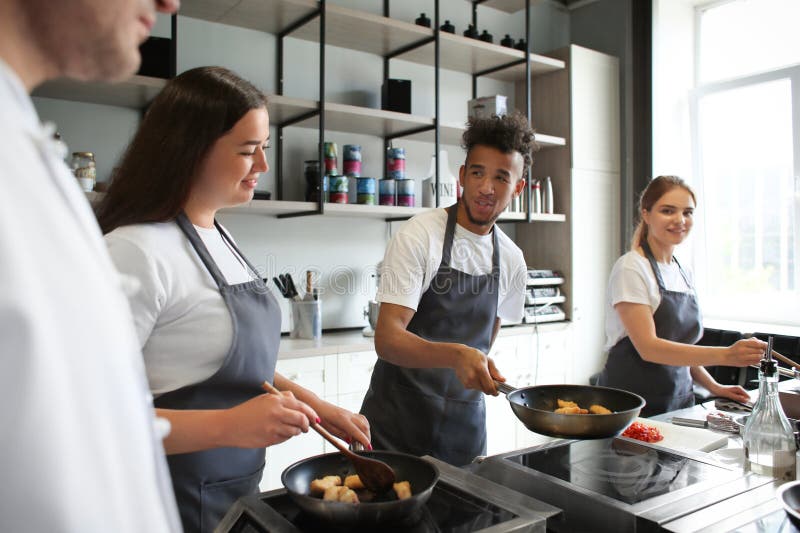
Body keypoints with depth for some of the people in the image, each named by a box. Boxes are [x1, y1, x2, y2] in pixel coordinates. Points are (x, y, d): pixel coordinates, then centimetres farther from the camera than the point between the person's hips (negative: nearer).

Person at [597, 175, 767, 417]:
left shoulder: (683, 272, 9)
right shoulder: (631, 268, -13)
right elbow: (648, 347, -22)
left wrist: (713, 386, 7)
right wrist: (726, 355, -28)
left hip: (678, 400, 7)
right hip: (631, 405, -7)